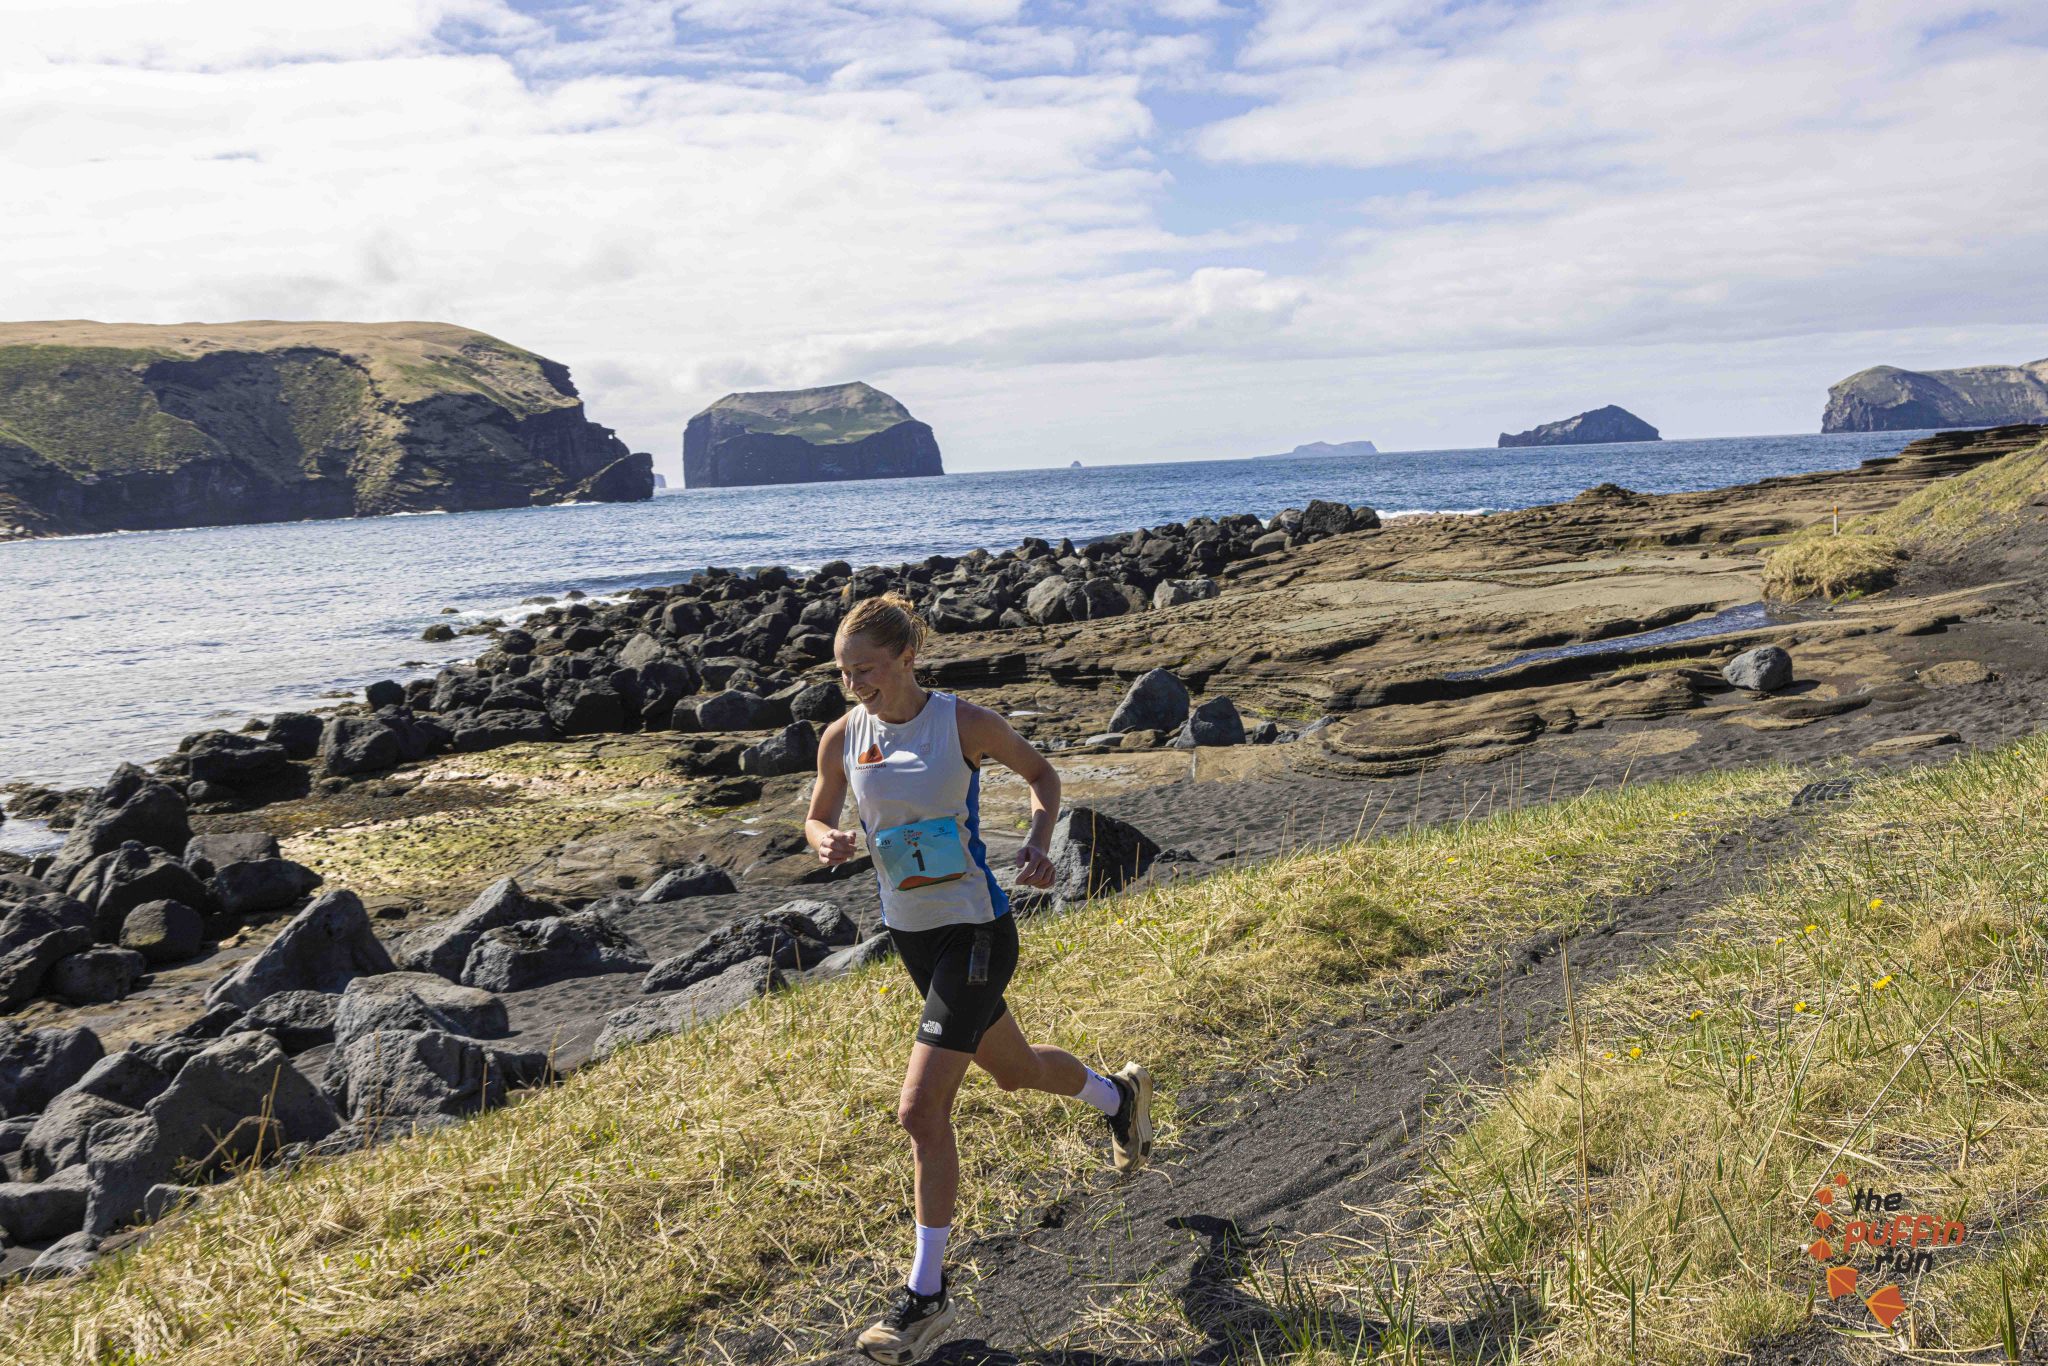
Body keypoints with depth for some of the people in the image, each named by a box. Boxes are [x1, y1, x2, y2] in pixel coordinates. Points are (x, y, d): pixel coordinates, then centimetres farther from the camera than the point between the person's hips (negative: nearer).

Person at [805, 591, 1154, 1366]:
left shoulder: (963, 723, -16)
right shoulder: (842, 738, -5)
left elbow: (1040, 773, 1)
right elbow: (817, 819, 10)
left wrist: (1037, 843, -16)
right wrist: (826, 843, -14)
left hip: (975, 931, -6)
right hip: (910, 932, 6)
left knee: (921, 1110, -12)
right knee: (1013, 1070, 24)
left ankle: (927, 1296, 3)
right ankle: (1118, 1096, 56)